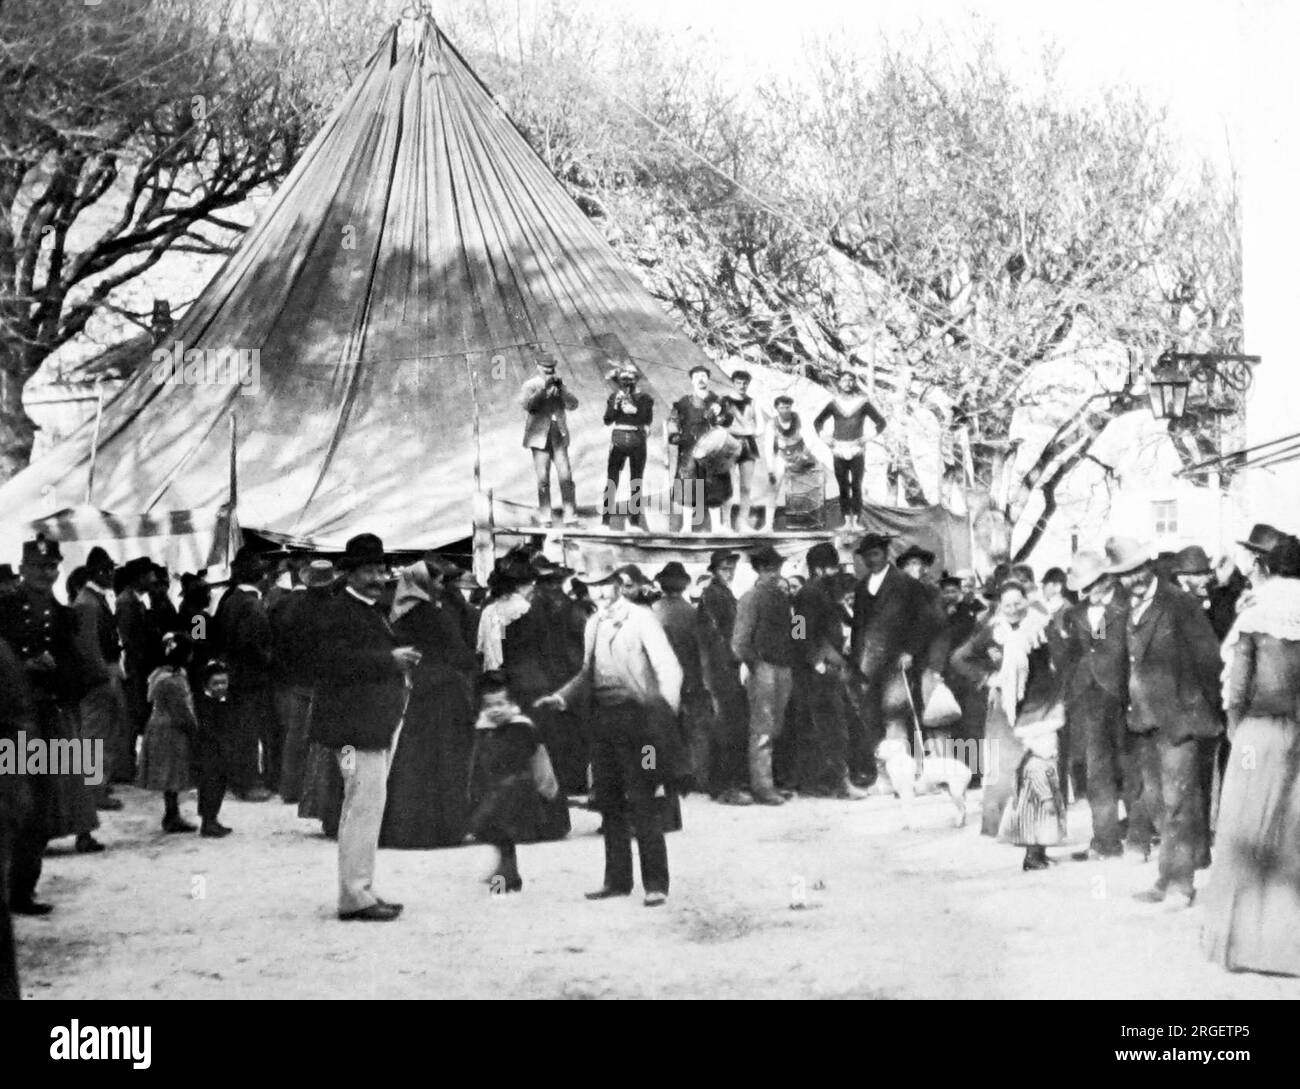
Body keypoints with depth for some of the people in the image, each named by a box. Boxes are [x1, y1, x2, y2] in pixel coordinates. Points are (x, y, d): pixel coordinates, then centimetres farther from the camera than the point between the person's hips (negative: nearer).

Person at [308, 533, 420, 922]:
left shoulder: (371, 611, 22)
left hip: (374, 724, 11)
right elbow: (334, 662, -24)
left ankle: (360, 890, 21)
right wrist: (390, 660, -21)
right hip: (356, 725, -11)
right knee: (365, 804, -13)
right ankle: (354, 897, -10)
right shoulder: (341, 612, -11)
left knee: (365, 808, 14)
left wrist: (401, 663, 13)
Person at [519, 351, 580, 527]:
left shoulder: (559, 385, 14)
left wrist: (560, 388, -11)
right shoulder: (529, 386, 3)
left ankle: (571, 519, -5)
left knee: (566, 478, -6)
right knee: (543, 480, -5)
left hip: (559, 438, 3)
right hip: (540, 438, -3)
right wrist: (544, 388, -22)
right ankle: (544, 520, 0)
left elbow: (572, 405, 2)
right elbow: (528, 405, -16)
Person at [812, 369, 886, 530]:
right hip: (839, 450, 2)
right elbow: (817, 422, 20)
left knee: (856, 487, -8)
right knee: (843, 488, 0)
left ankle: (856, 521, -7)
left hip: (857, 450, -2)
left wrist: (868, 438, -3)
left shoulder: (862, 402, 0)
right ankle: (847, 521, 2)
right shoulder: (834, 403, 7)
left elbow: (881, 422, 6)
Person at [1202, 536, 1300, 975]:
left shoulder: (1254, 618, -6)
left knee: (1246, 837, 4)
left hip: (1261, 730, -3)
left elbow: (1237, 687, -8)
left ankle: (1238, 934, 9)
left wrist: (1236, 729, 5)